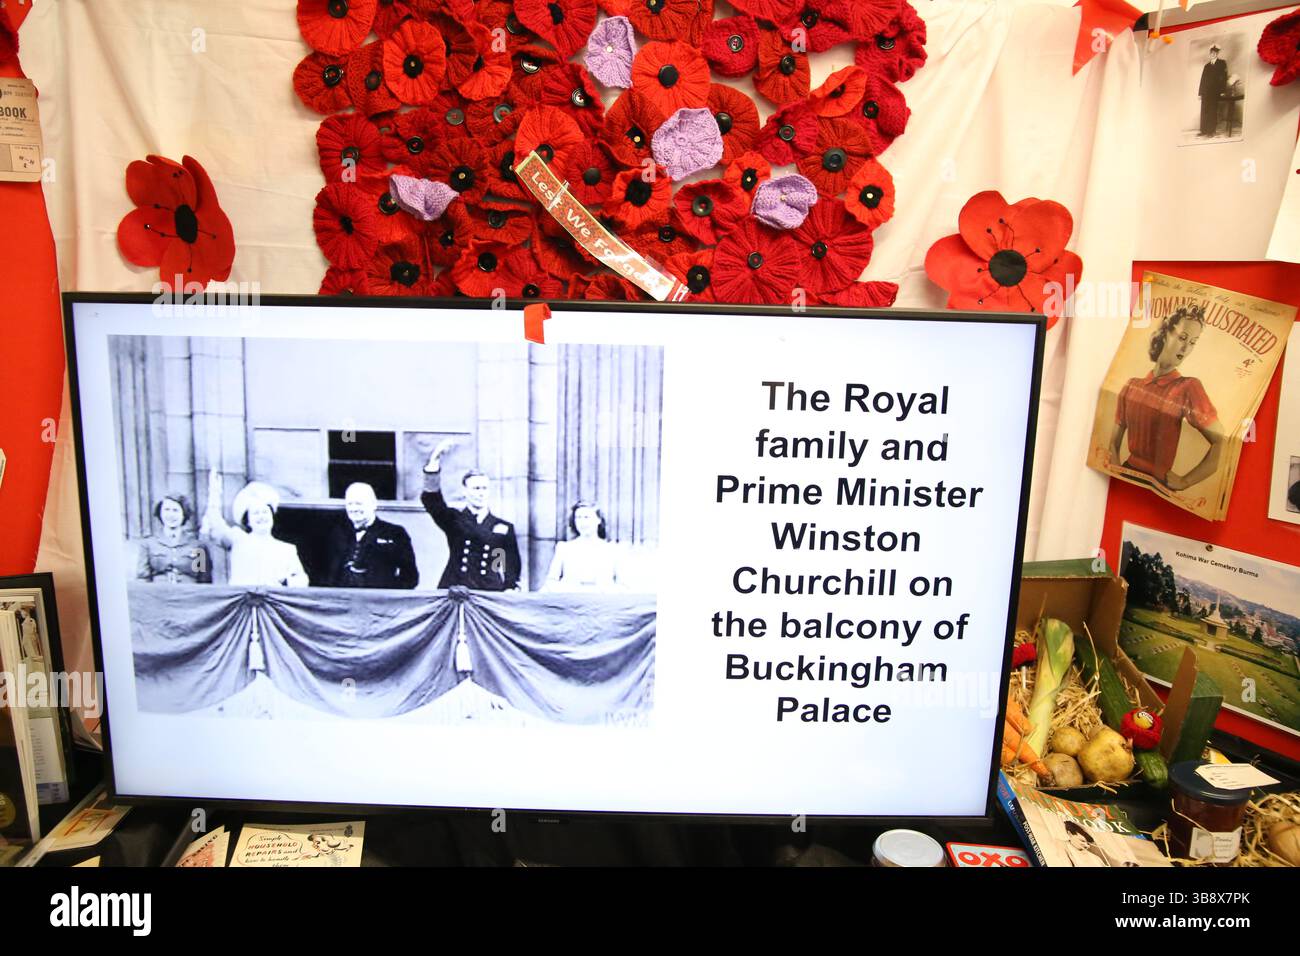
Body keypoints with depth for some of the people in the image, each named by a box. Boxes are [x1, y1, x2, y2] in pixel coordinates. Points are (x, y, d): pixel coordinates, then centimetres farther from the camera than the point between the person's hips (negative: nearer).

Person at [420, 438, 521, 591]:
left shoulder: (504, 527, 13)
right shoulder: (453, 520, 10)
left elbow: (512, 566, 14)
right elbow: (431, 499, -6)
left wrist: (510, 588, -2)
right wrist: (435, 460, -17)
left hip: (491, 593, 1)